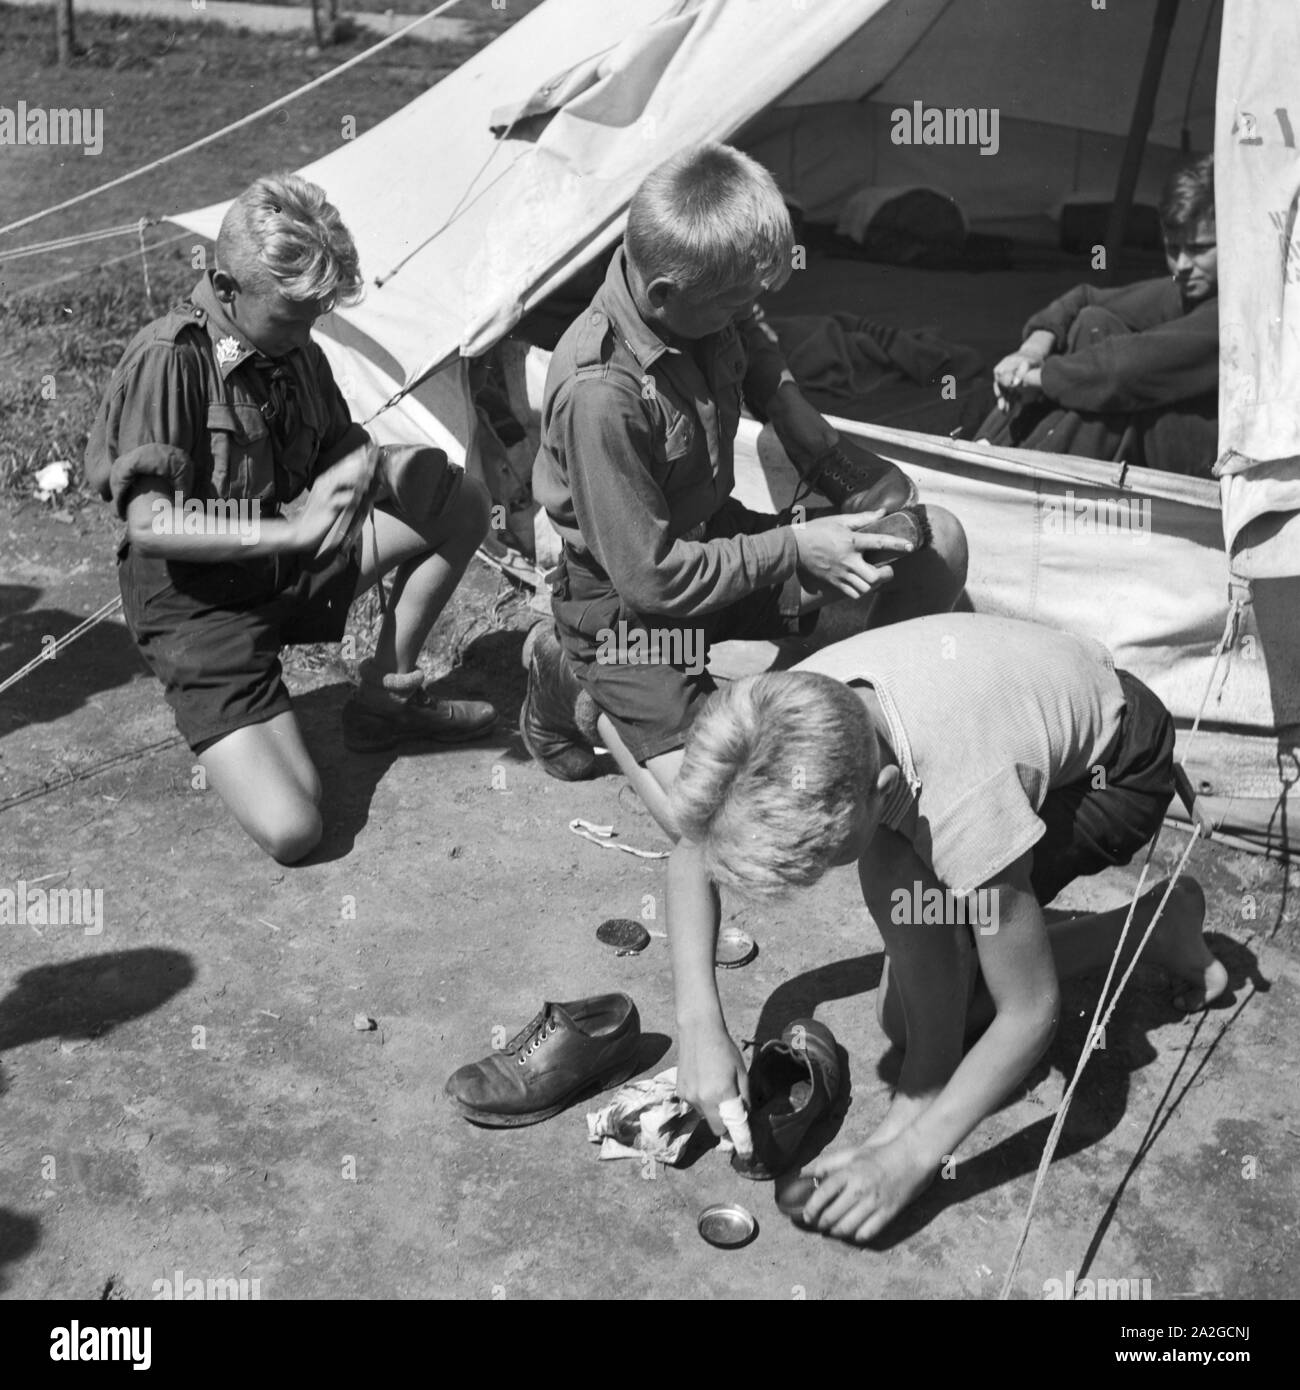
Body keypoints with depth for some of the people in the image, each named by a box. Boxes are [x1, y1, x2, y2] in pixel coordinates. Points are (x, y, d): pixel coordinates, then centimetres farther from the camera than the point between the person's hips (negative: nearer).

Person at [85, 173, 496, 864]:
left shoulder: (295, 354, 1)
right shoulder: (166, 359, -20)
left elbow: (339, 456, 12)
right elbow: (149, 525, -25)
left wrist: (385, 467, -14)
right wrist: (294, 531, -32)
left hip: (280, 568, 7)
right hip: (194, 601, -7)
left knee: (462, 503, -4)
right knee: (290, 831, -20)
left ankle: (387, 696, 8)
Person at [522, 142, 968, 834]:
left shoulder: (712, 305, -12)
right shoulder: (599, 394, -34)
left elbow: (764, 372, 10)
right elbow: (652, 576, -28)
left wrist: (842, 473, -6)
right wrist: (794, 548, -22)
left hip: (716, 537, 7)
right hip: (629, 600, -7)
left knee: (938, 542, -1)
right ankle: (579, 691, 5)